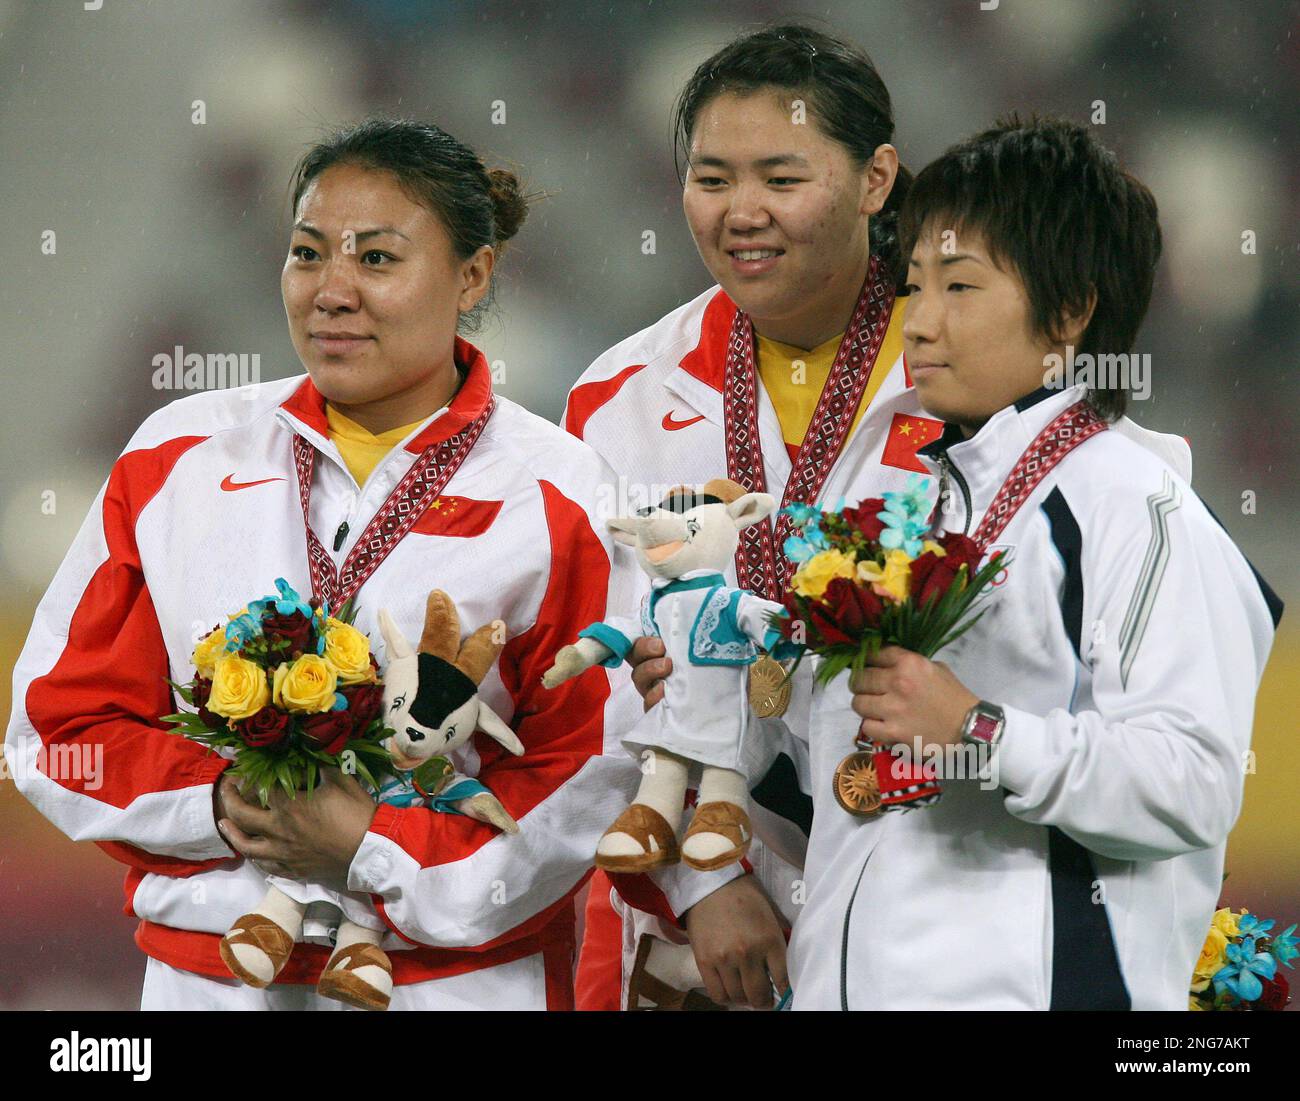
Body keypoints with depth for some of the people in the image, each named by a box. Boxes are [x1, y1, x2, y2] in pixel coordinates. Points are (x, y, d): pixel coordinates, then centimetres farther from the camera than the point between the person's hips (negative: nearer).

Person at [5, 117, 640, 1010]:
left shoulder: (553, 495, -4)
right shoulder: (181, 458, 3)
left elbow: (591, 771, -8)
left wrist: (376, 848, -17)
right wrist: (219, 803, -13)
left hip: (462, 972, -2)